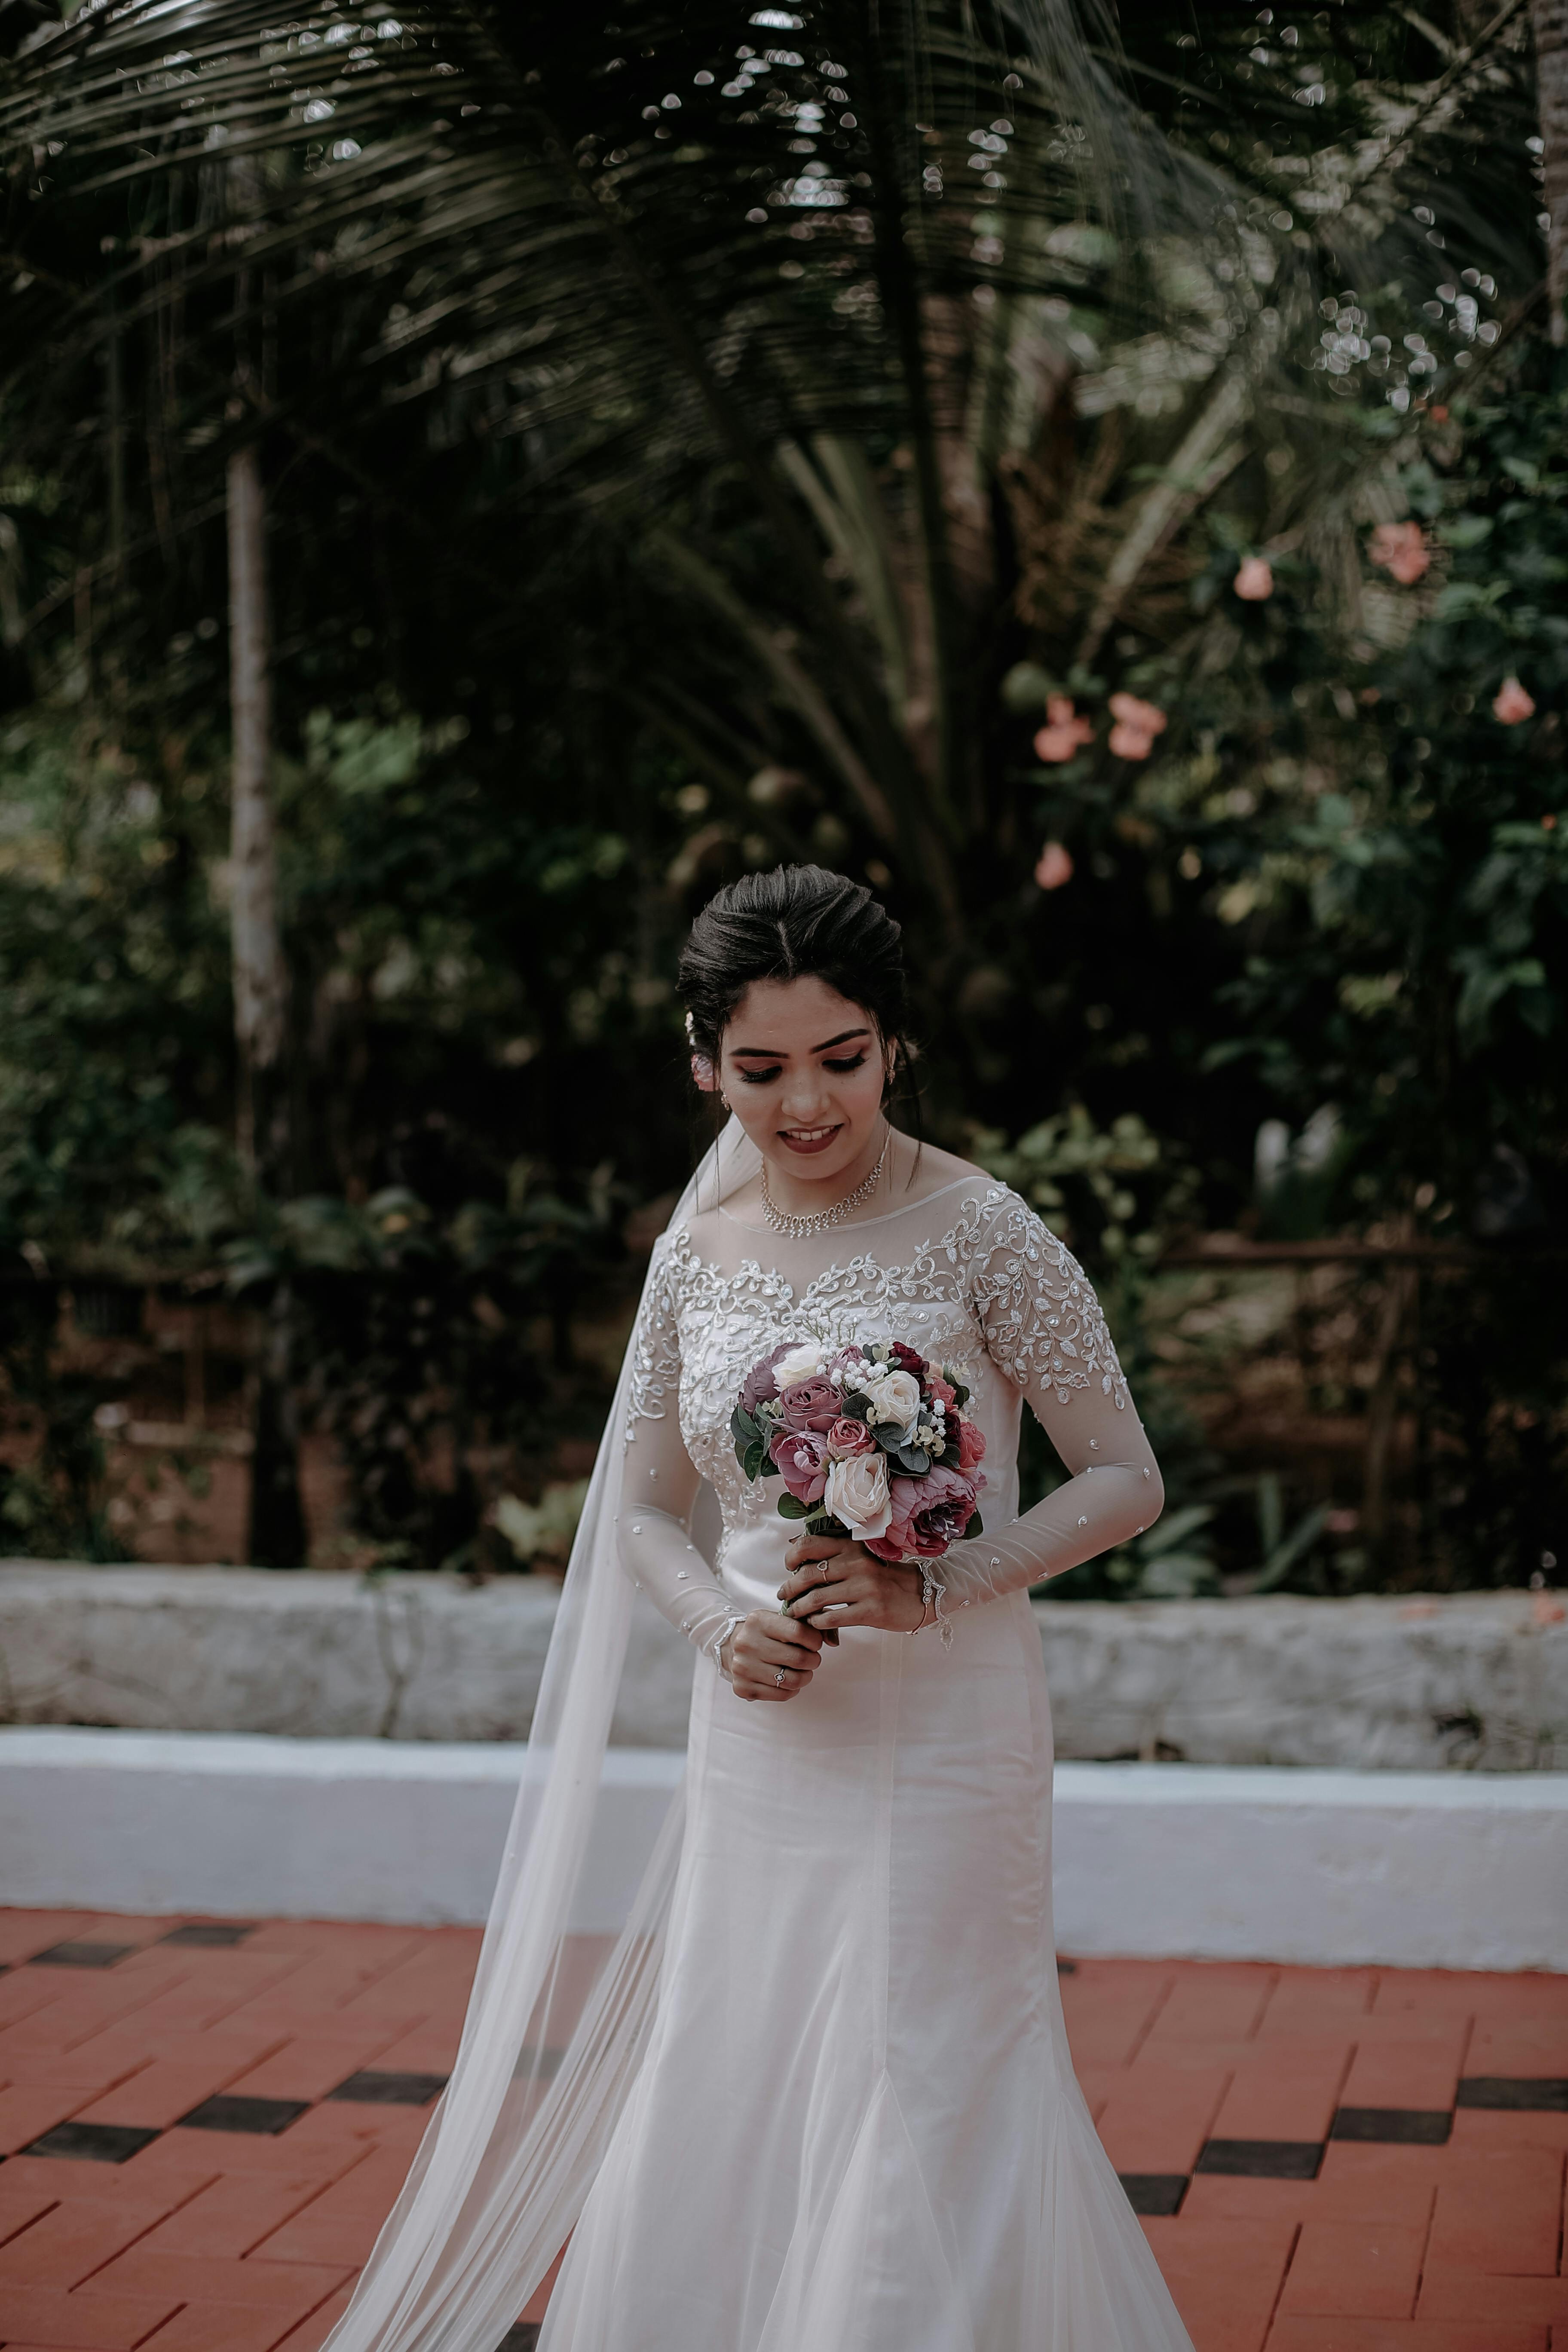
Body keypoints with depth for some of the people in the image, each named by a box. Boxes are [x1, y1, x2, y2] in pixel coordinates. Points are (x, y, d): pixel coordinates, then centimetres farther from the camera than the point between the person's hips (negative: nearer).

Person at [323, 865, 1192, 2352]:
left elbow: (1125, 1480, -4)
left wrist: (936, 1585, -18)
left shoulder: (976, 1230, -8)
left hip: (940, 1737, -4)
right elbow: (640, 1513, 13)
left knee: (920, 2133, 0)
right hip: (760, 1744, 5)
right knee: (714, 2145, 11)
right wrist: (723, 1626, -7)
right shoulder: (697, 1254, 4)